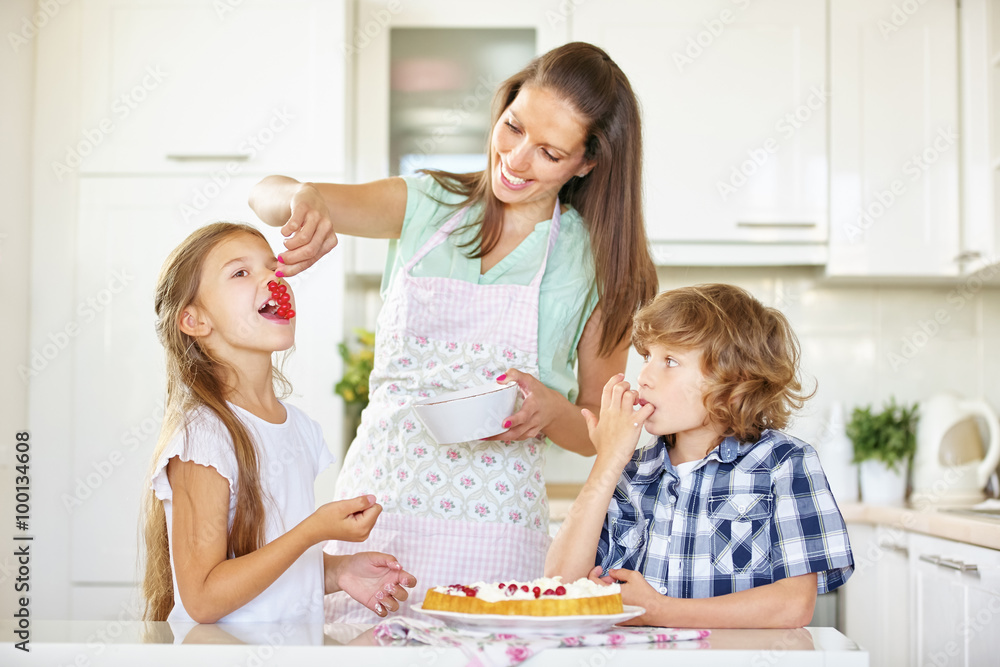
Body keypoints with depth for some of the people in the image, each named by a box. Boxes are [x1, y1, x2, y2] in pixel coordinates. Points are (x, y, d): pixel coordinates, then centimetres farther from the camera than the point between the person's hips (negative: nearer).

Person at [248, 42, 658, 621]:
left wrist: (552, 410, -15)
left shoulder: (596, 262, 1)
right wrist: (304, 198, -22)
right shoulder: (427, 204, 6)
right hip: (375, 504, 2)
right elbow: (266, 194, 1)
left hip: (491, 536, -2)